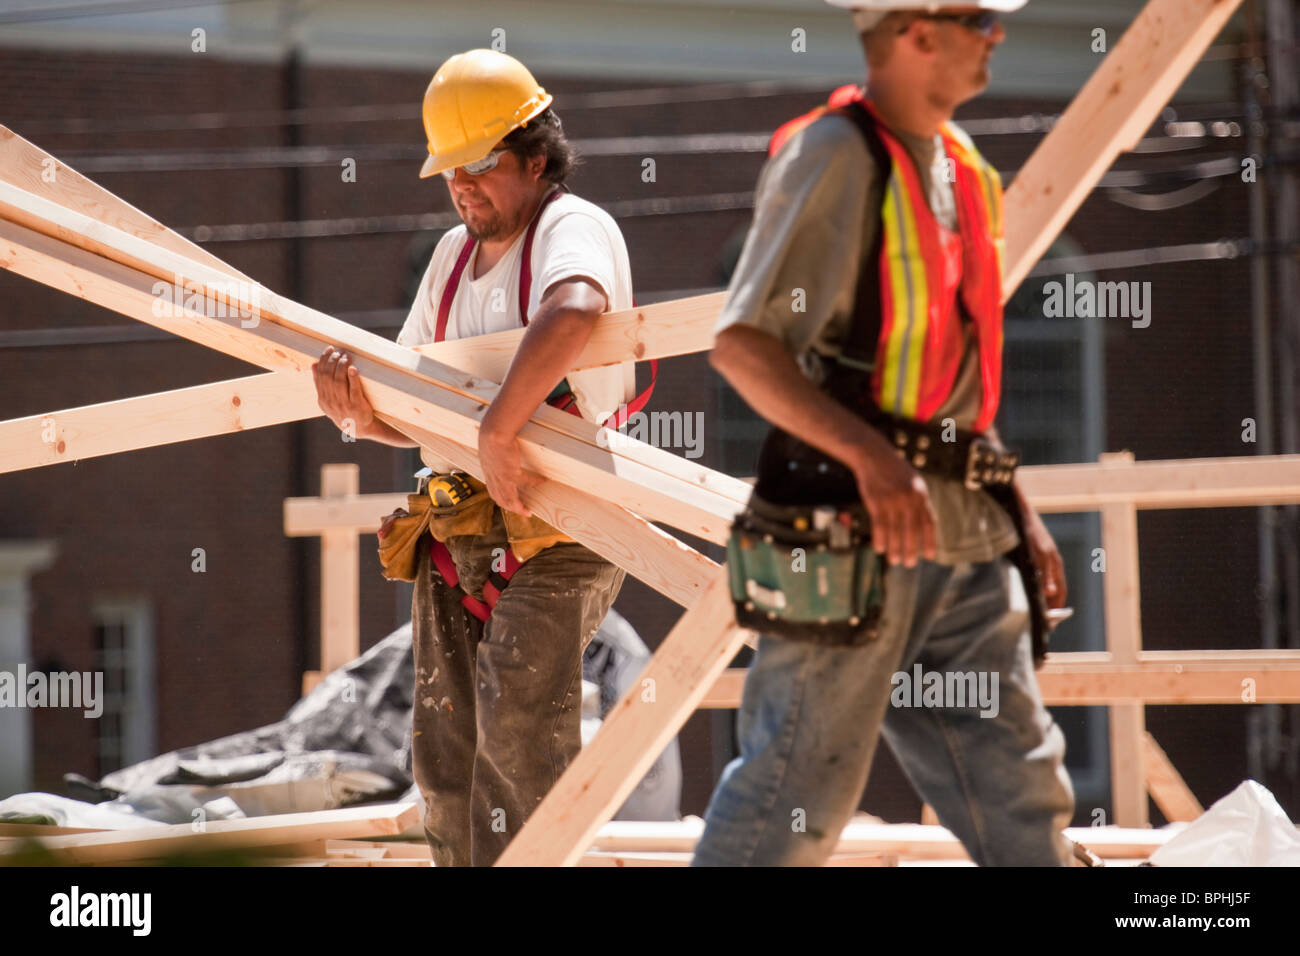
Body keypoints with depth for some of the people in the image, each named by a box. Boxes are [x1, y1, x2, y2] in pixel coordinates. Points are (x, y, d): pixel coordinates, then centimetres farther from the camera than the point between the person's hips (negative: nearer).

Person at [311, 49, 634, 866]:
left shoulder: (573, 229, -9)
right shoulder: (454, 255, 17)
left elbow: (573, 311, -36)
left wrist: (497, 432, -39)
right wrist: (356, 406, -6)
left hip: (553, 533, -8)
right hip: (457, 542, 8)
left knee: (518, 737, -17)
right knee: (446, 752, 8)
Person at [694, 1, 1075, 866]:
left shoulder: (958, 166, 17)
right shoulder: (836, 155, -10)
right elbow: (743, 346, -19)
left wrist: (1015, 506, 19)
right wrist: (871, 457, -29)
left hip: (962, 535, 8)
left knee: (1018, 780, 6)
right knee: (800, 791, -4)